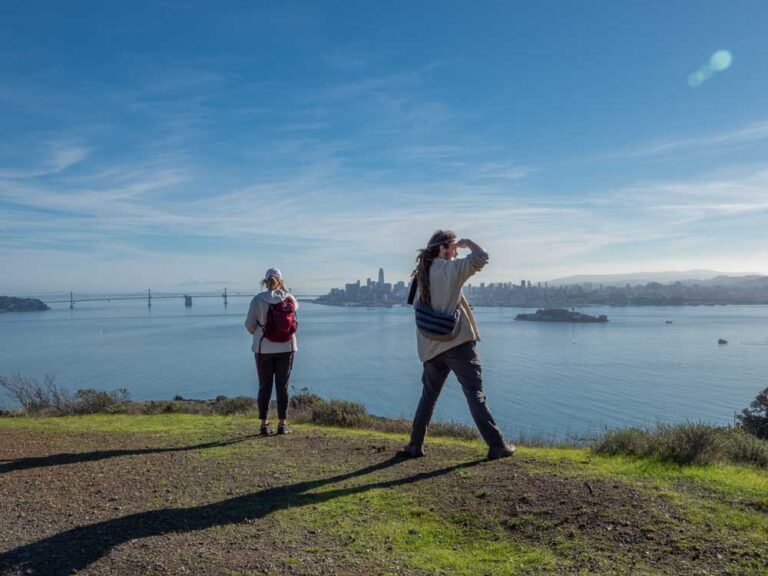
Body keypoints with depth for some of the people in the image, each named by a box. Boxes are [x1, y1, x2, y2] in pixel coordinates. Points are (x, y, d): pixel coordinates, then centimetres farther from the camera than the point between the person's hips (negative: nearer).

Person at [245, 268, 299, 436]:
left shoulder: (258, 300, -8)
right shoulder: (289, 298, -3)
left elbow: (249, 325, -1)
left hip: (264, 348, -1)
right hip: (286, 348, 1)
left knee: (264, 386, 8)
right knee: (282, 386, 8)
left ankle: (264, 424, 10)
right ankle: (282, 423, 10)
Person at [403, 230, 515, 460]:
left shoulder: (421, 273, 12)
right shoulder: (449, 269, -7)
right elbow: (481, 258, -12)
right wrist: (468, 242, 7)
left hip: (430, 347, 6)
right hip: (456, 342, -6)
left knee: (428, 395, 17)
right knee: (475, 394, -2)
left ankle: (415, 445, 19)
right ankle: (496, 445, 1)